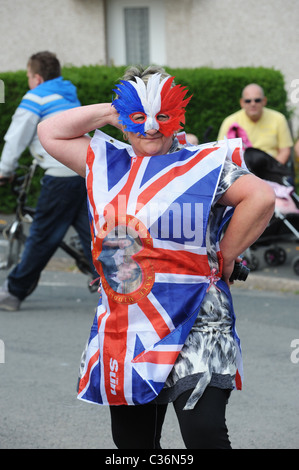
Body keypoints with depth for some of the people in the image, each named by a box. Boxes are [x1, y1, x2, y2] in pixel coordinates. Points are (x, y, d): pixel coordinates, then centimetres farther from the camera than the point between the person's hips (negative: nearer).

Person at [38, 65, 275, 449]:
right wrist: (109, 112, 8)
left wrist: (224, 258, -6)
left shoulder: (203, 165, -3)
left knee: (204, 434, -19)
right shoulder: (106, 163, 13)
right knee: (131, 440, 13)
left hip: (192, 327, -6)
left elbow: (261, 198, -11)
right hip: (122, 328, 6)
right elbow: (50, 133, 16)